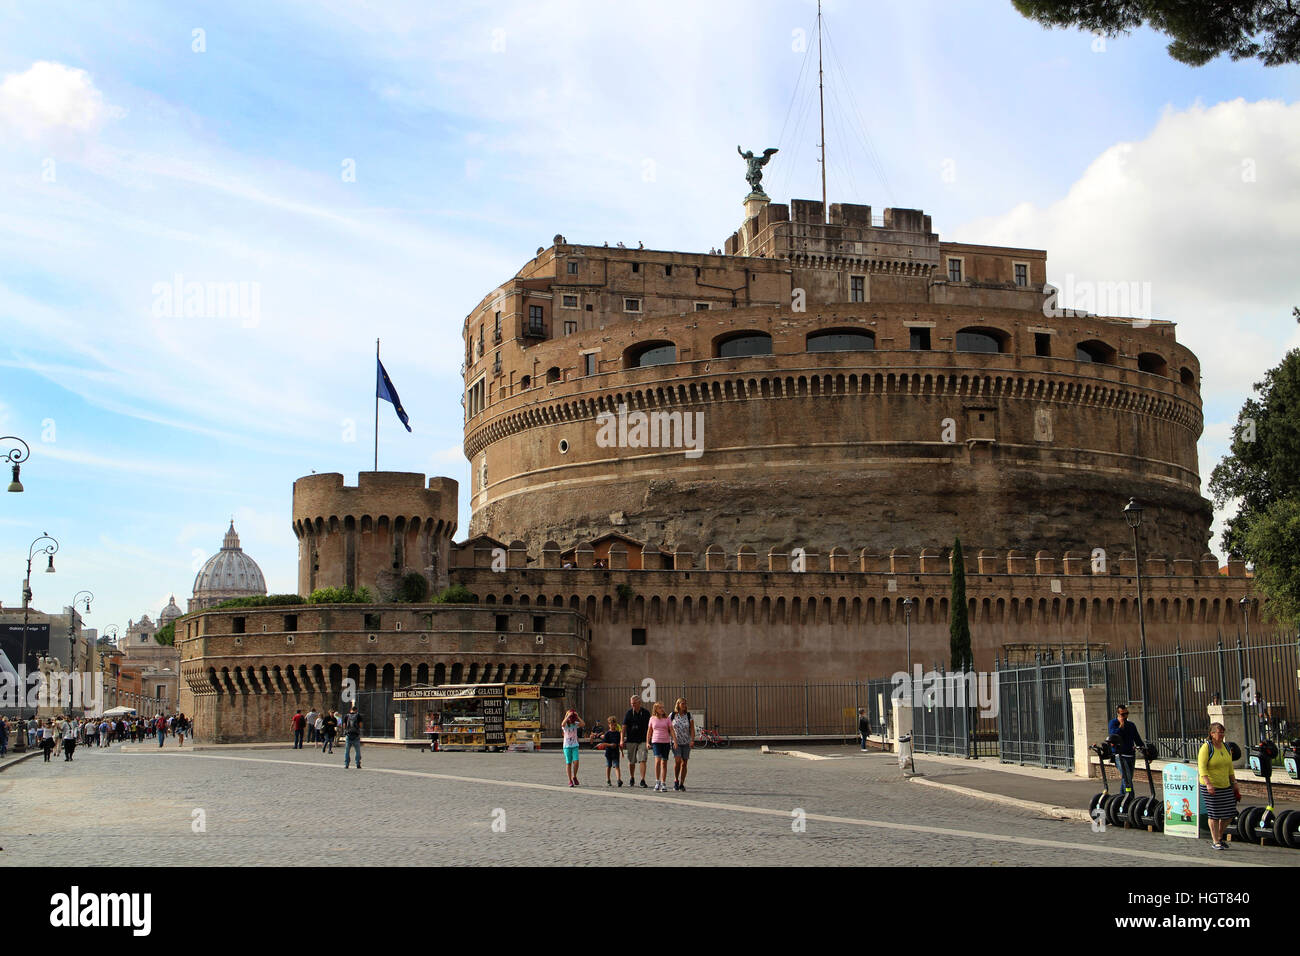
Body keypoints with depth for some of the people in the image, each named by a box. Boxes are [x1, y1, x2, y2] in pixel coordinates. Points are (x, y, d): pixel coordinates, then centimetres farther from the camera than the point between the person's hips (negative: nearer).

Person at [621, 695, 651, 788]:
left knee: (643, 760, -12)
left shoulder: (646, 713, 2)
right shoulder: (629, 713, 0)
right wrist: (621, 740, -10)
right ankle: (631, 779, 25)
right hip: (631, 740, 1)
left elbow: (649, 727, 10)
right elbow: (624, 727, -1)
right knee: (631, 761, 9)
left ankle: (643, 780, -11)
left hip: (642, 740, -1)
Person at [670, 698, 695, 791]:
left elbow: (692, 729, -1)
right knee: (678, 760, -19)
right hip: (676, 742, -1)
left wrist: (692, 740, -15)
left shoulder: (689, 716, 2)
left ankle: (681, 784, 11)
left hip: (686, 743, 1)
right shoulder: (672, 715, 2)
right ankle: (676, 780, -1)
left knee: (684, 763, 1)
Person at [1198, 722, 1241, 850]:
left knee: (1229, 813, 4)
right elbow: (1202, 767, -17)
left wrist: (1234, 783, 15)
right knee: (1214, 814, -3)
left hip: (1226, 786, 6)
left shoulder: (1225, 747, 10)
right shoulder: (1206, 747, -10)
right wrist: (1208, 783, -27)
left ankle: (1220, 836, 25)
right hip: (1210, 787, -6)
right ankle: (1216, 842, 7)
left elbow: (1230, 767, 18)